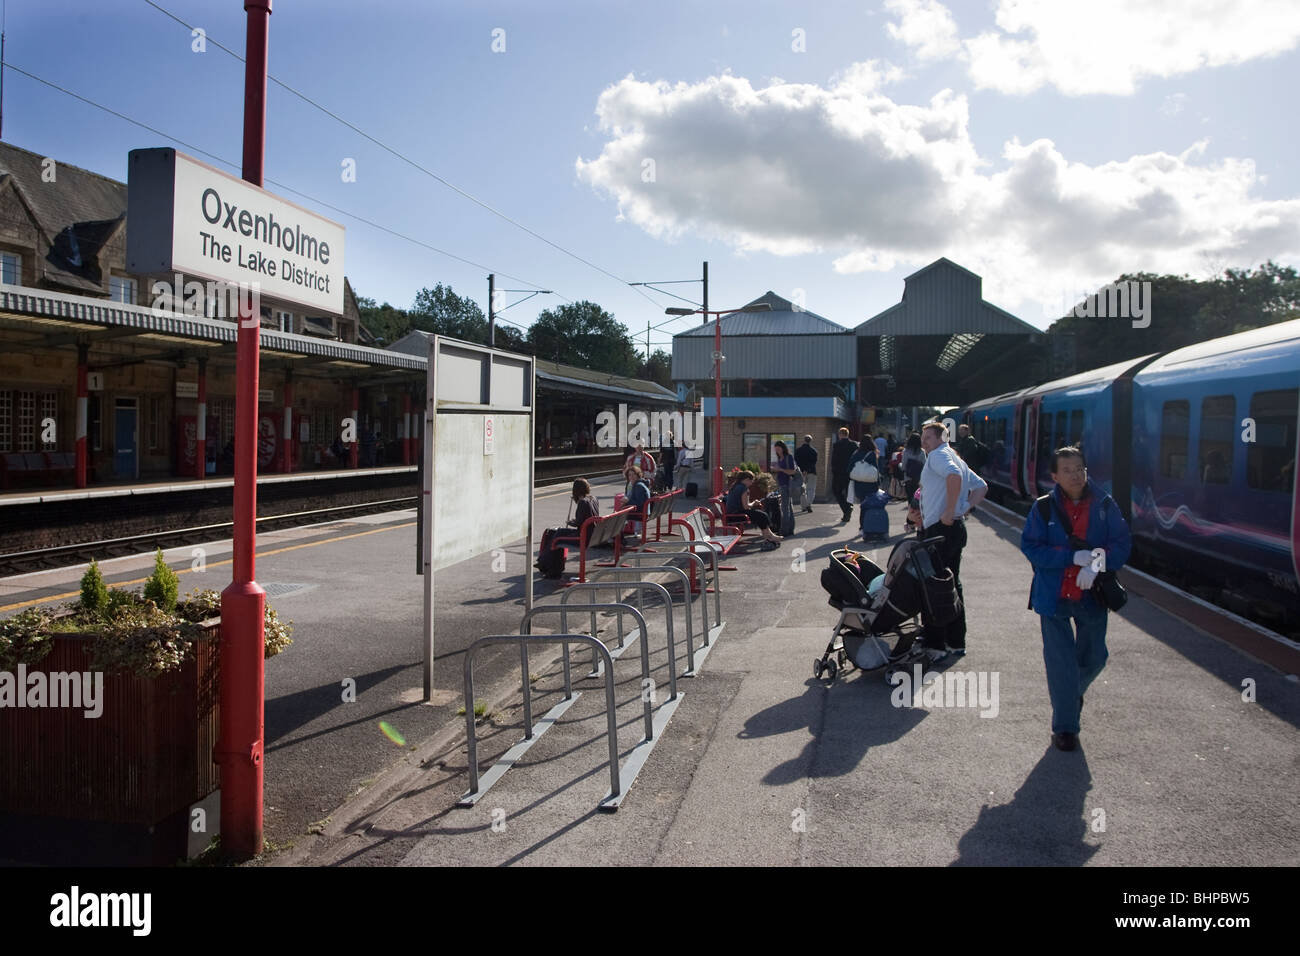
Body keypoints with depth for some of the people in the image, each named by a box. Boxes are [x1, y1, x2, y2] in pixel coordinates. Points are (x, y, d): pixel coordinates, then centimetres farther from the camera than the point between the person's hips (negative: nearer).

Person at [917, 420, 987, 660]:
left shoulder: (938, 455, -9)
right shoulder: (955, 458, 21)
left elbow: (954, 475, -29)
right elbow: (981, 487, 23)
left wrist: (949, 511, -25)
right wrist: (964, 509, 11)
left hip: (940, 530, -10)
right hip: (956, 528, 10)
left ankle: (935, 645, -4)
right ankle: (956, 642, 23)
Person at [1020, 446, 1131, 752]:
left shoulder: (1104, 505, -1)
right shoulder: (1044, 508, -4)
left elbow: (1121, 544, -4)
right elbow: (1030, 547, -9)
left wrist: (1097, 565, -22)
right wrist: (1073, 557, -19)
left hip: (1092, 595, 2)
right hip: (1054, 596, -2)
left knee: (1093, 659, 15)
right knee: (1060, 662, 1)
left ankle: (1074, 691, 49)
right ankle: (1064, 726, 15)